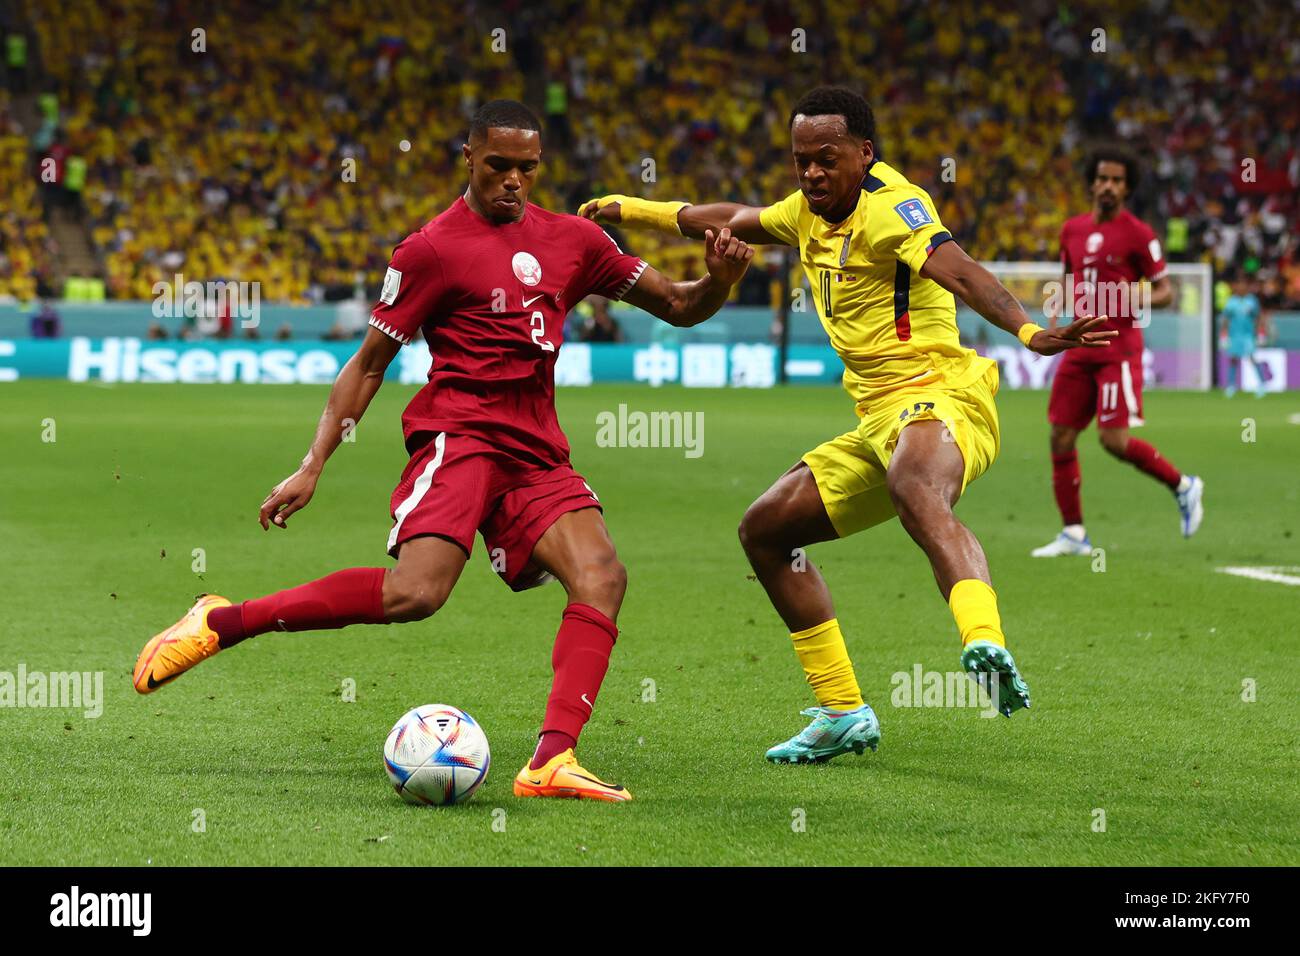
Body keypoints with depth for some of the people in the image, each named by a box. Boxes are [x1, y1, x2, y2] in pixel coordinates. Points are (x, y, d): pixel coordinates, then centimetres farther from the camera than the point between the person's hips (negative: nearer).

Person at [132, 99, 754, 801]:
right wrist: (313, 466, -3)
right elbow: (369, 362, 4)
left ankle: (551, 762, -30)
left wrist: (717, 281, -2)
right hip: (458, 434, -5)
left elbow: (677, 307, 22)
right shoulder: (433, 248, 2)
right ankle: (221, 623, -13)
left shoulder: (572, 241, 17)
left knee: (601, 575, -22)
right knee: (414, 593, -27)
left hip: (536, 453, 5)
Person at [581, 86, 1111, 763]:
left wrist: (1027, 332, -46)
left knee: (917, 496, -41)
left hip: (940, 398, -10)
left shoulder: (888, 207, -11)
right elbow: (733, 220, 36)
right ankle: (842, 715, 18)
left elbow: (958, 272, -29)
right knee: (764, 530, 15)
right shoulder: (809, 212, 16)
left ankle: (985, 644, -68)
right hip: (879, 424, 10)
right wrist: (629, 209, 42)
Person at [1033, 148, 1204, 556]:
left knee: (1113, 439, -14)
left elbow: (1166, 291, -4)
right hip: (1080, 346, 6)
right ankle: (1073, 533, 10)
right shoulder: (1073, 230, 11)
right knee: (1061, 437, 1)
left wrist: (1137, 298, -24)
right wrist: (1056, 312, 8)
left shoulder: (1138, 234, -6)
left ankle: (1183, 486, 9)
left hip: (1118, 348, -6)